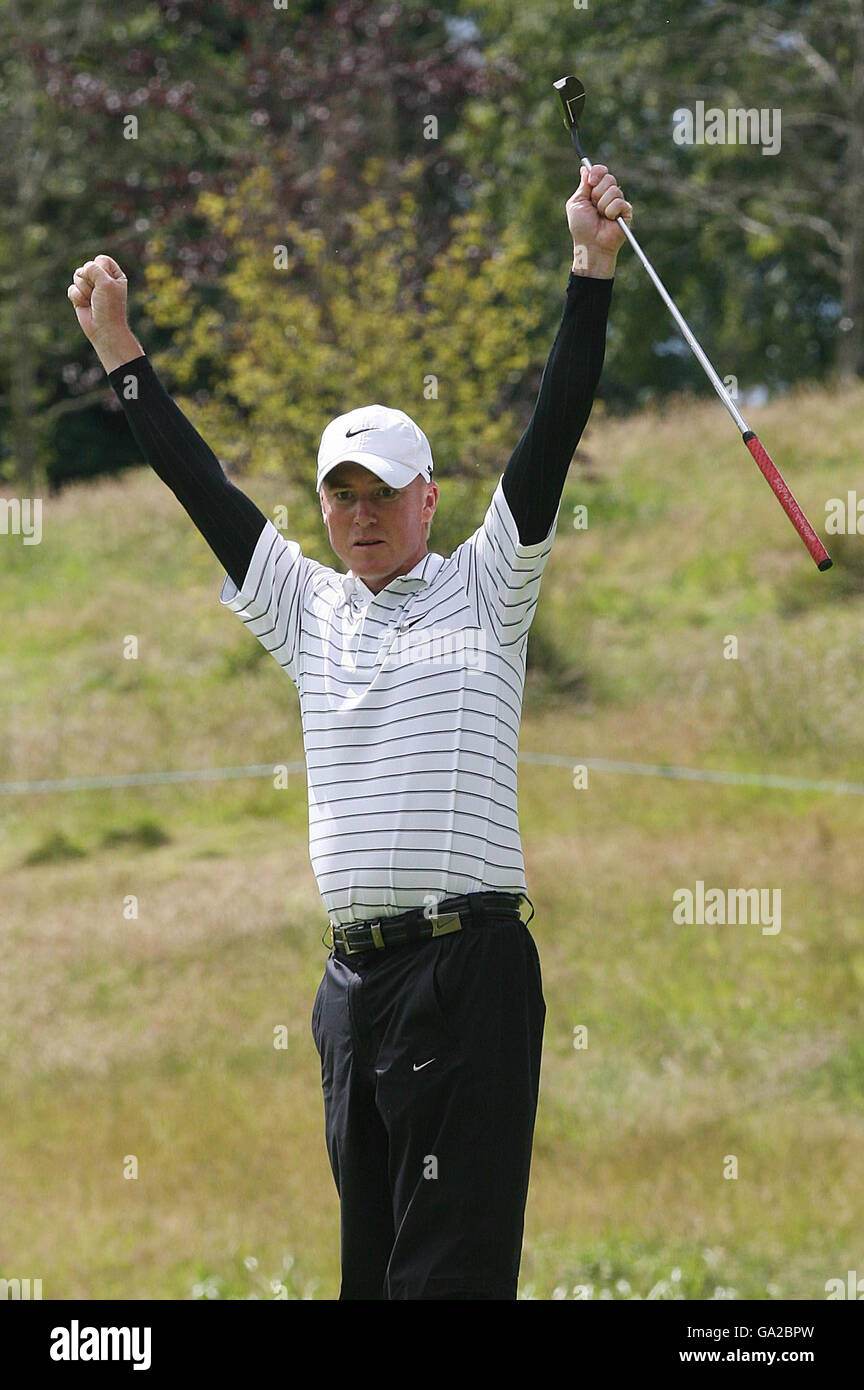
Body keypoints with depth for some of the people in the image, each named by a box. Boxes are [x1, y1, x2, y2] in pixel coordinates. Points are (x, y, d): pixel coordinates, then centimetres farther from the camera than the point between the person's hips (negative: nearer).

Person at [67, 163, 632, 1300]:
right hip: (352, 974, 6)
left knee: (450, 1269, -11)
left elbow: (551, 439, -3)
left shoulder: (483, 590, 6)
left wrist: (591, 271, -11)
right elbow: (204, 489, 19)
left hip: (466, 961, -6)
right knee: (369, 1259, 6)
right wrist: (120, 353, 16)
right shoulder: (309, 611, 18)